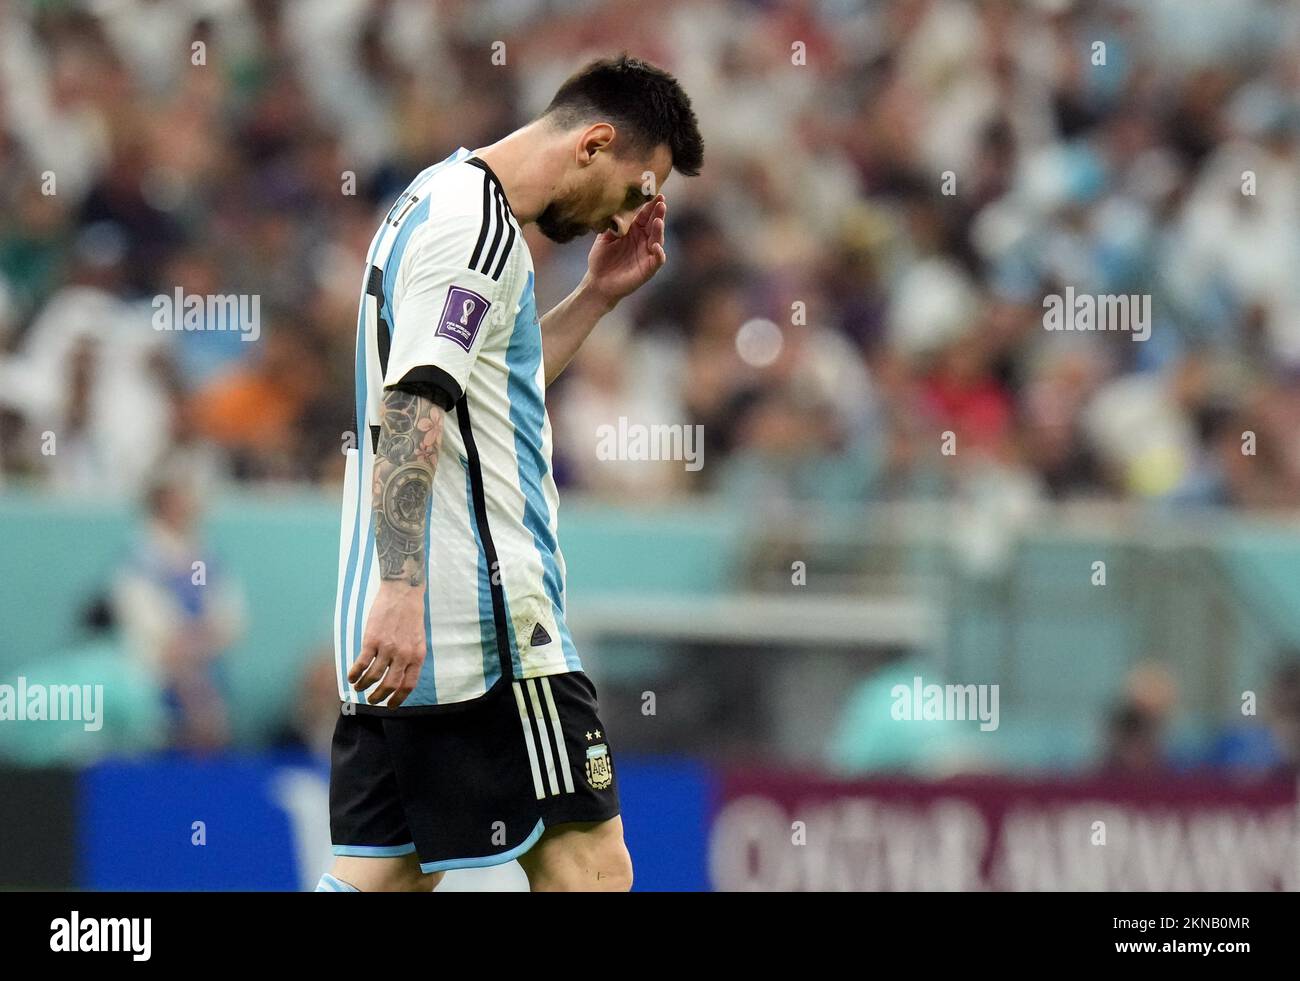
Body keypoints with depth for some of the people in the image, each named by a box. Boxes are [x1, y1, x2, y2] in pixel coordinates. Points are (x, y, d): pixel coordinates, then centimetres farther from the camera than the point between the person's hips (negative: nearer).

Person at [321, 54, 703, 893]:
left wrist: (599, 294, 27)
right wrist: (402, 593, -29)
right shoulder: (474, 225, -11)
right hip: (484, 618, -10)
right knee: (588, 863, -8)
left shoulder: (439, 201, 21)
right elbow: (409, 412, -21)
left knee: (384, 870, 7)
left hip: (395, 632, 10)